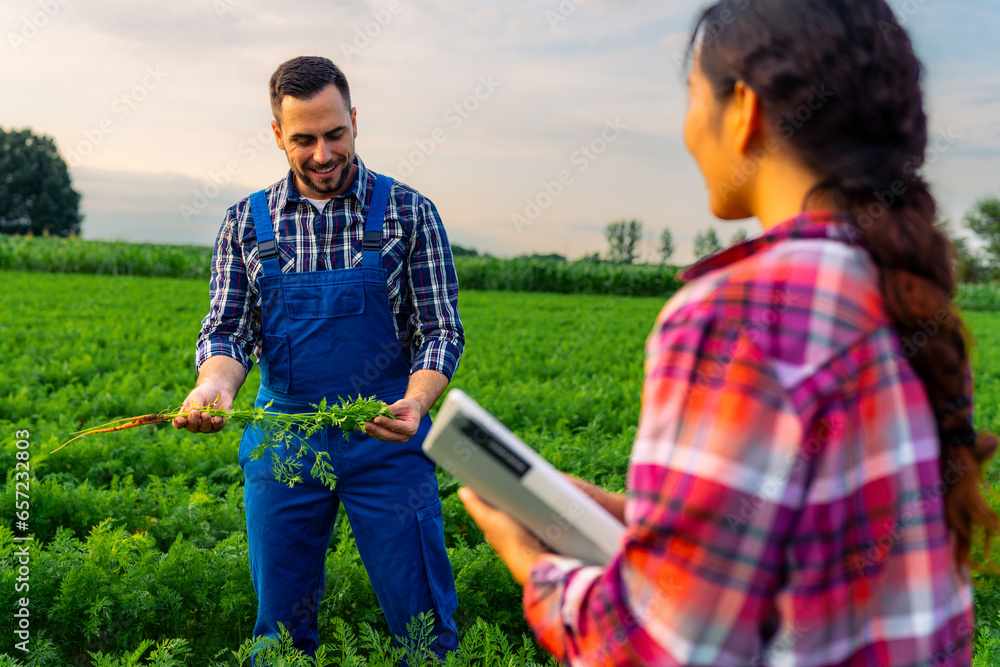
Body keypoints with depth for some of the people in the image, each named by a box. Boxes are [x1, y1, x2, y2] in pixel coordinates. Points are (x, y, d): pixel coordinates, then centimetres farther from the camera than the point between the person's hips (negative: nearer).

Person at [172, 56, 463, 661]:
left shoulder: (409, 213, -1)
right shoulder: (247, 223, 5)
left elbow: (441, 331, -3)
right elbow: (227, 331, 2)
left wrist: (416, 402, -24)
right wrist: (214, 384, -22)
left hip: (385, 437, -2)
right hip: (283, 436, 2)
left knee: (421, 618, 3)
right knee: (280, 621, 13)